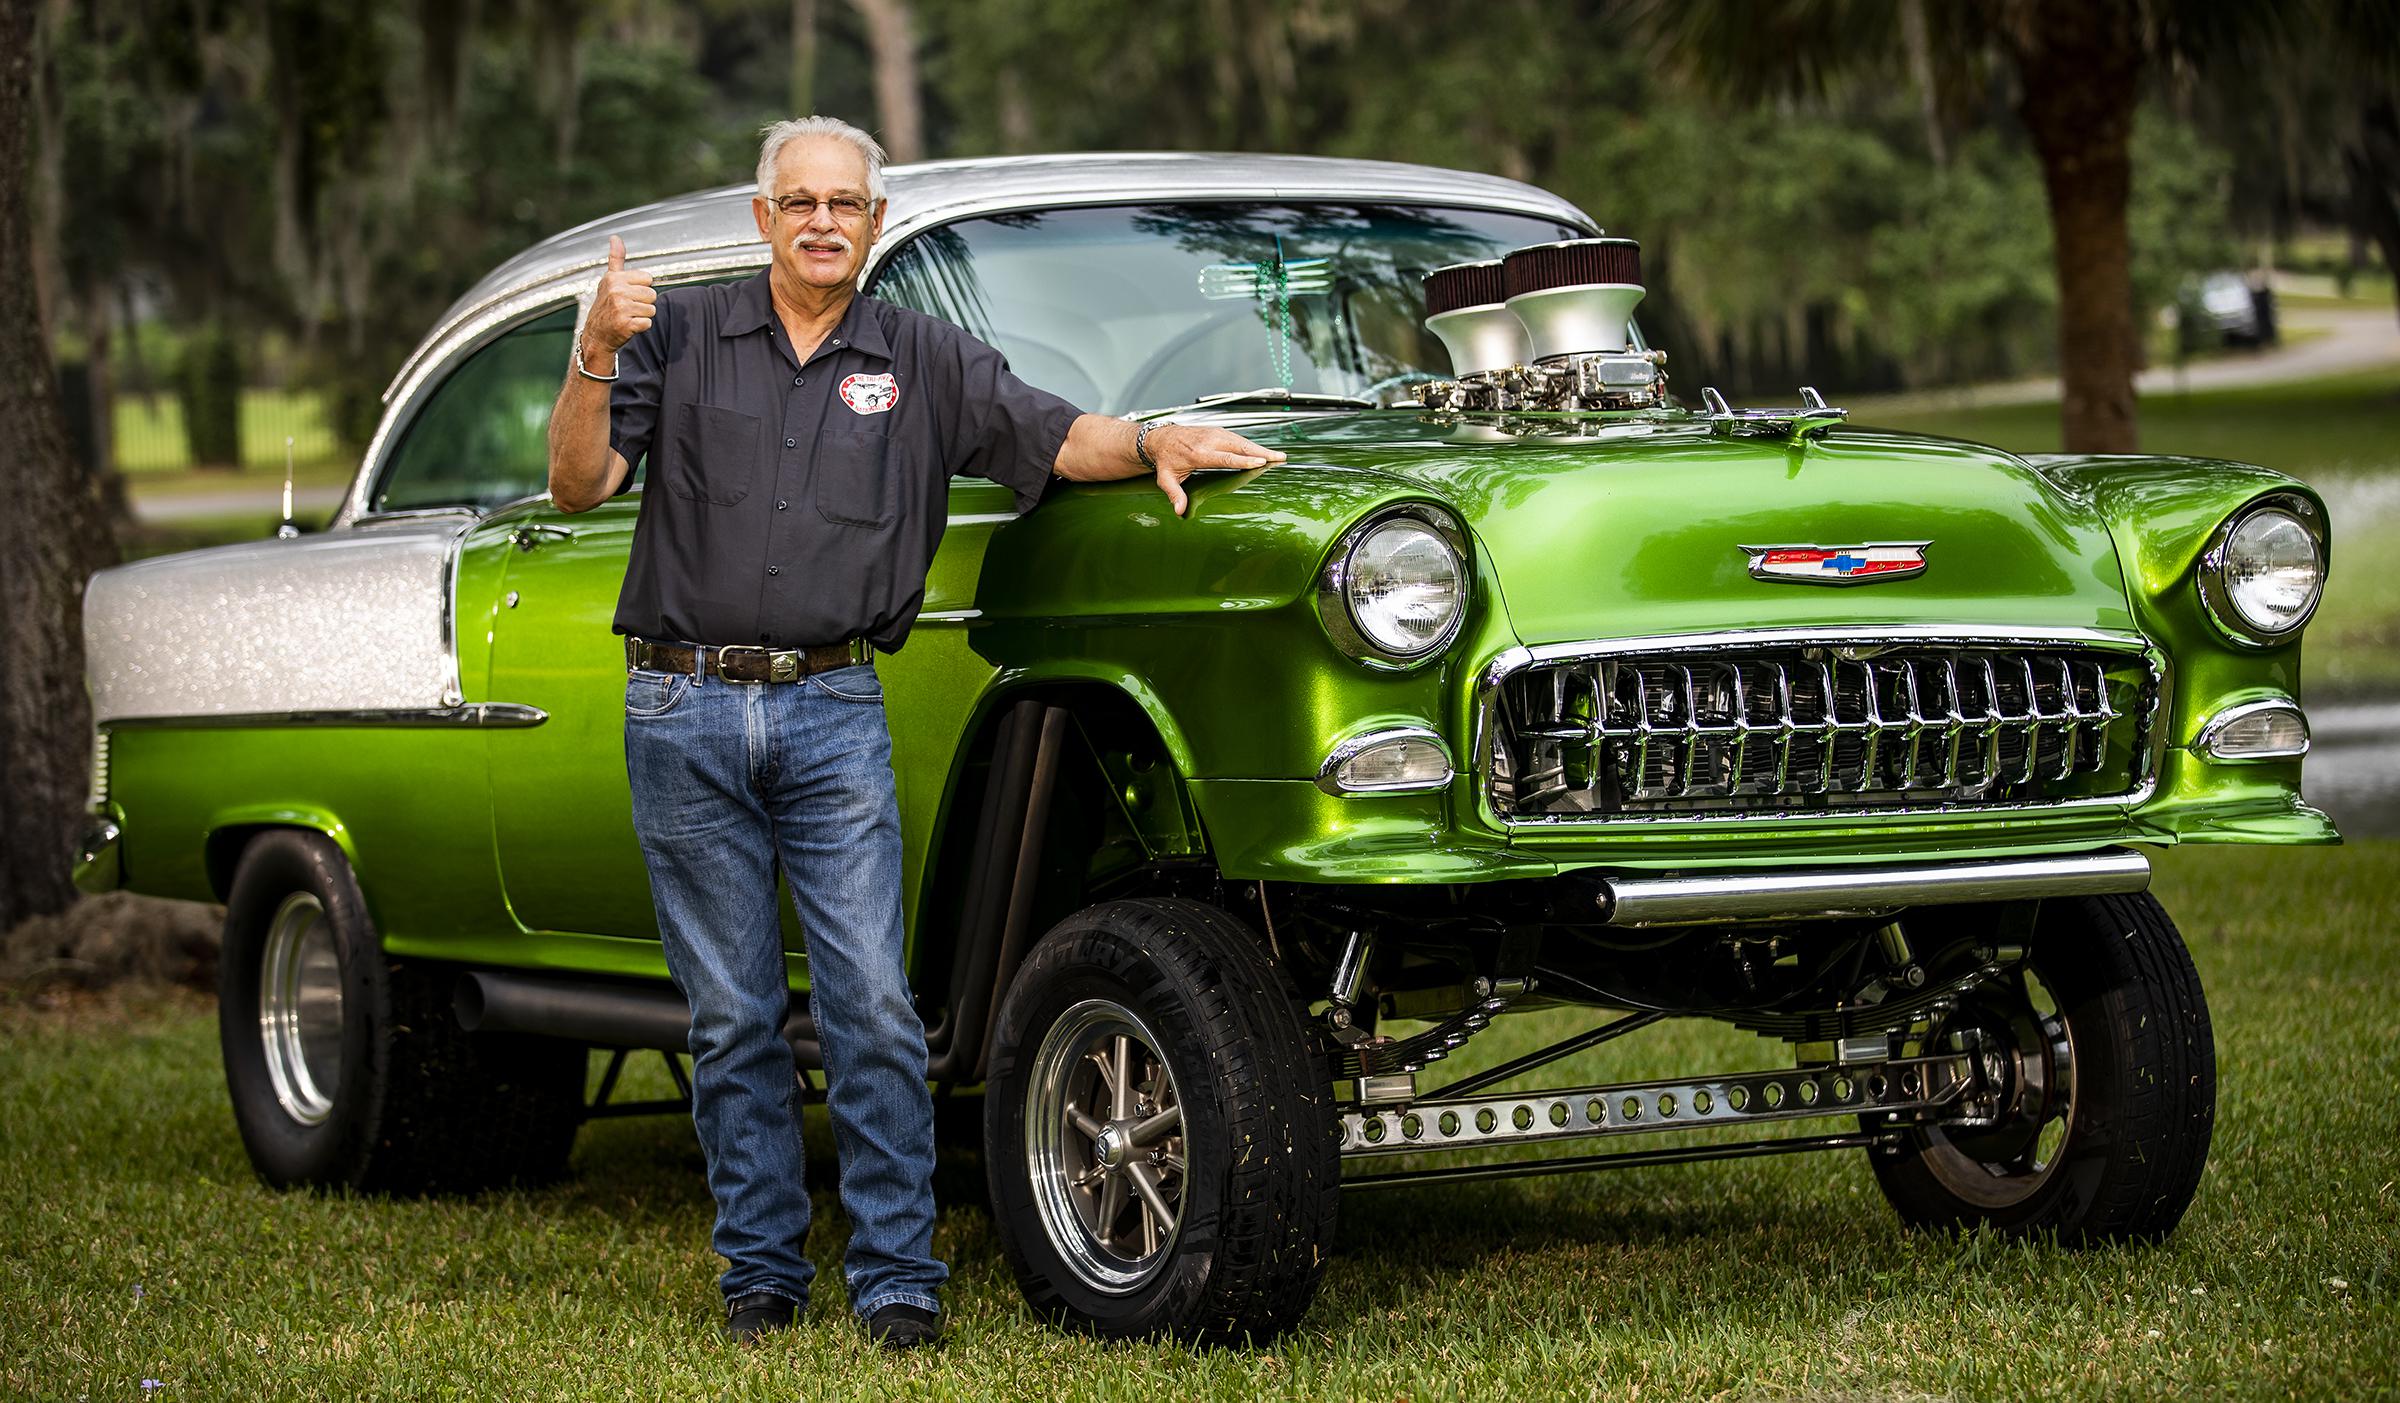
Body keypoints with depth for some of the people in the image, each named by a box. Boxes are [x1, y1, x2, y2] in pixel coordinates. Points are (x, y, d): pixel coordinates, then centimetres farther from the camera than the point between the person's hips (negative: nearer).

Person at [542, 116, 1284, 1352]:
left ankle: (897, 1283, -3)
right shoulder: (679, 334, 6)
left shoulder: (922, 359, 10)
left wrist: (1154, 443, -15)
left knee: (874, 1013, -7)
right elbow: (578, 486, -1)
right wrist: (596, 355, -16)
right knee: (733, 1019, 6)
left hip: (834, 714, 0)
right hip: (685, 708, 0)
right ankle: (760, 1273, 14)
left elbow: (1057, 439, 5)